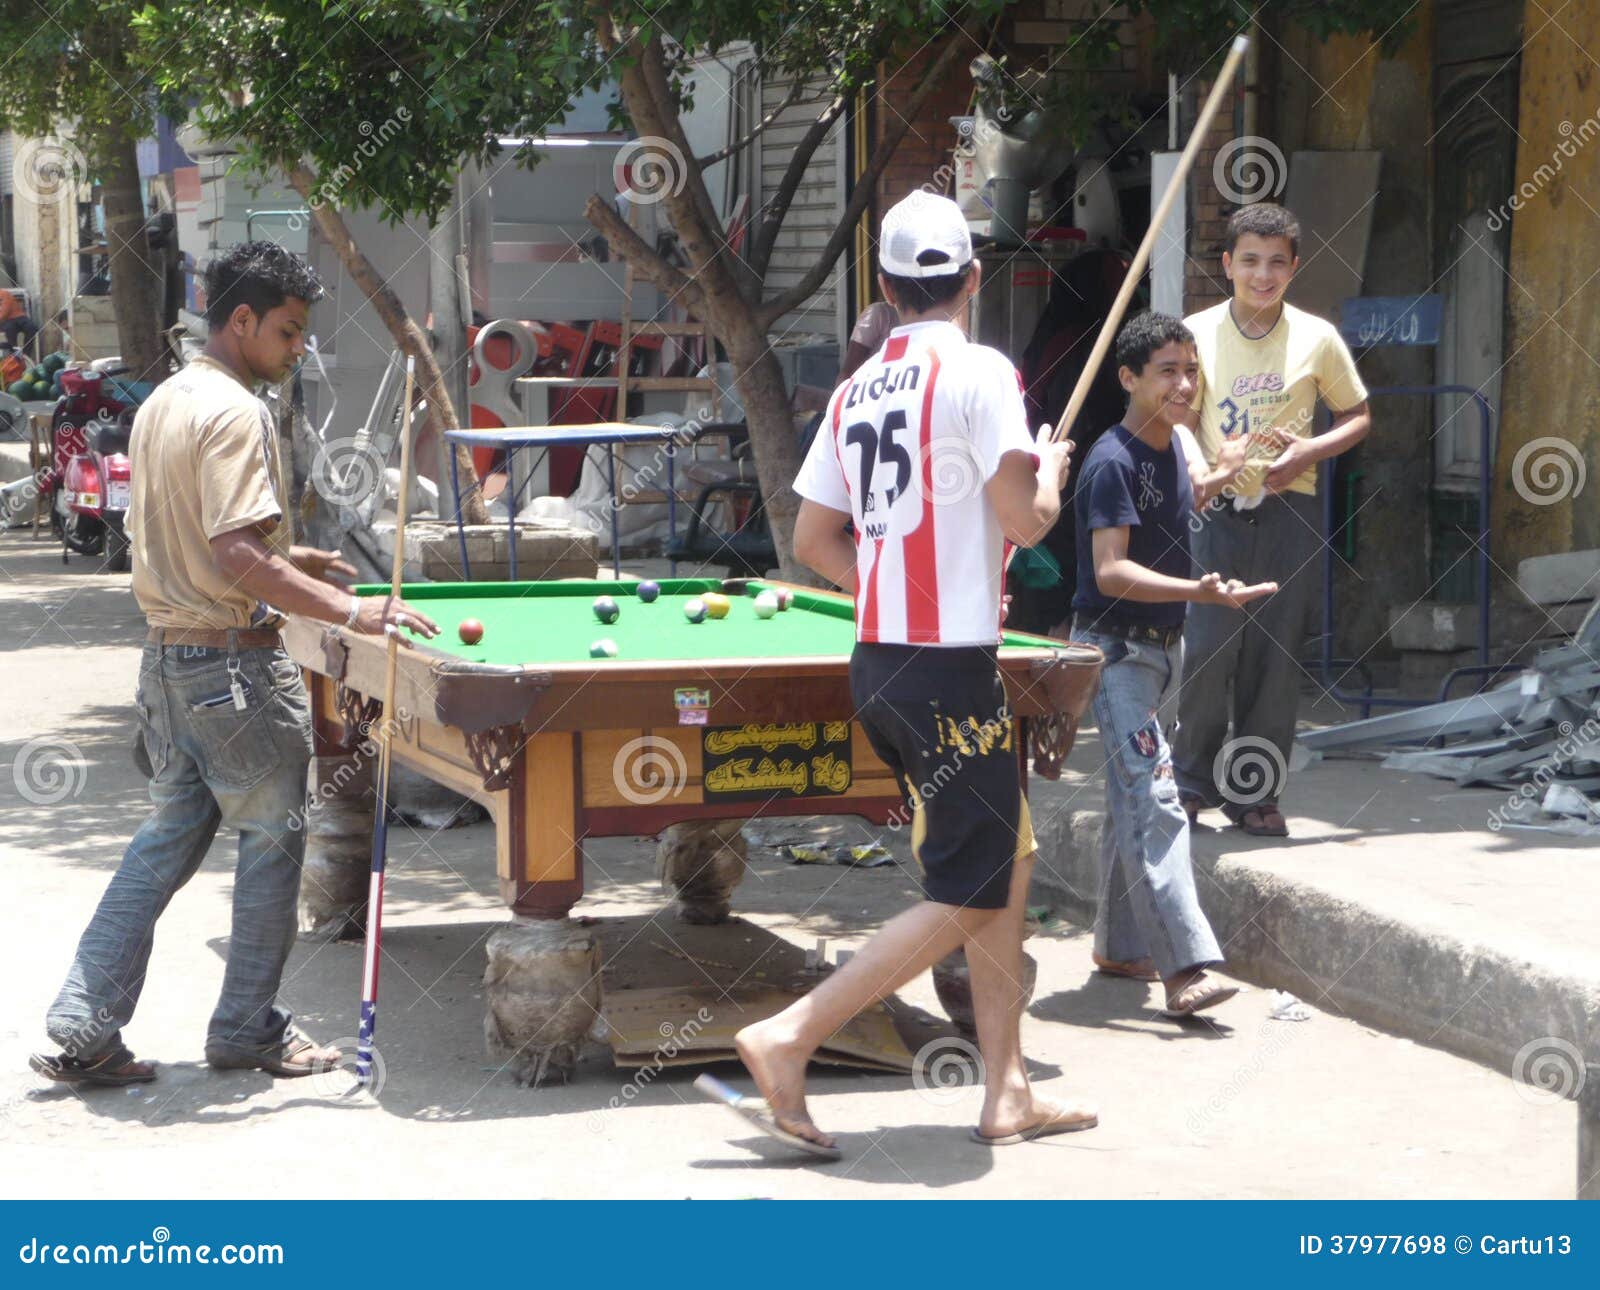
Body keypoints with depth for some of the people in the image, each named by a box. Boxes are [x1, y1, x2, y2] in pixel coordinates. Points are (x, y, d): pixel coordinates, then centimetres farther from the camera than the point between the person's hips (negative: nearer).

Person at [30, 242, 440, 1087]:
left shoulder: (160, 404, 14)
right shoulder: (236, 414, -17)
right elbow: (236, 557, -25)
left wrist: (289, 560, 20)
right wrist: (350, 612, -25)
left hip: (166, 657, 9)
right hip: (231, 662, -9)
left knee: (168, 835, 13)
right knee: (272, 836, 5)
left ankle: (82, 1029, 10)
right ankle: (247, 1030, 14)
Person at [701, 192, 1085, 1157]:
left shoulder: (856, 391, 11)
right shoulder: (979, 371, -11)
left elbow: (814, 543, 13)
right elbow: (1025, 521, -15)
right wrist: (1052, 469, 5)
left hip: (878, 667, 8)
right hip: (951, 672, -8)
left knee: (1008, 861, 17)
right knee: (969, 898, -3)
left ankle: (1008, 1094, 19)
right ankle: (787, 1041, -10)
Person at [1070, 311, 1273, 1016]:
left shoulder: (1173, 444, 8)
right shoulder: (1113, 461, -19)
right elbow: (1110, 570, -27)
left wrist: (1216, 480, 20)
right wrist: (1200, 592, -37)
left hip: (1163, 645, 9)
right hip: (1114, 648, -9)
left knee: (1131, 798, 16)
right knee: (1152, 801, -16)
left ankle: (1119, 945, 27)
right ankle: (1186, 966, -23)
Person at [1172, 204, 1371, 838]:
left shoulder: (1317, 338, 3)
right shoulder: (1197, 333, 2)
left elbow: (1357, 416, 12)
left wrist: (1307, 452, -7)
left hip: (1290, 510, 1)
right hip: (1217, 508, -1)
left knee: (1275, 654, 3)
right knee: (1206, 646, -9)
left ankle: (1254, 791, 14)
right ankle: (1193, 781, 8)